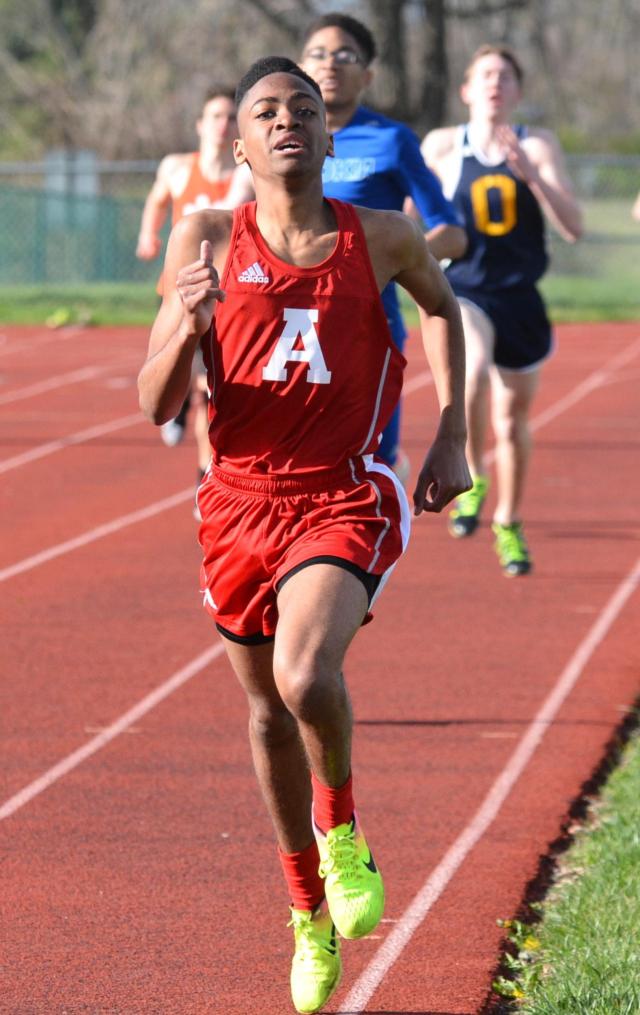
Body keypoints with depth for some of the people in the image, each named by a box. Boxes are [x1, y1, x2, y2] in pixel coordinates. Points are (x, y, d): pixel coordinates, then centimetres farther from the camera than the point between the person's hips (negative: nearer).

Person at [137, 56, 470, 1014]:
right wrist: (185, 326, -24)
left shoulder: (380, 239, -2)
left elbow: (440, 305, 21)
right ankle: (309, 914, 36)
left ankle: (340, 826, 5)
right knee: (268, 714, 14)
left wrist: (451, 437, 13)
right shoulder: (208, 242, -2)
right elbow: (156, 405, -4)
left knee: (306, 676, -28)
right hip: (242, 501, 3)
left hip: (345, 498, -2)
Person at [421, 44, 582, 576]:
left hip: (521, 300, 2)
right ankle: (473, 479, -12)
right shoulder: (442, 146, 0)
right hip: (464, 294, -2)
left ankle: (509, 525, 34)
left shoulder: (539, 145, 1)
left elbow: (573, 226, -7)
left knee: (512, 421, 12)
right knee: (473, 369, -33)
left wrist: (531, 174, -20)